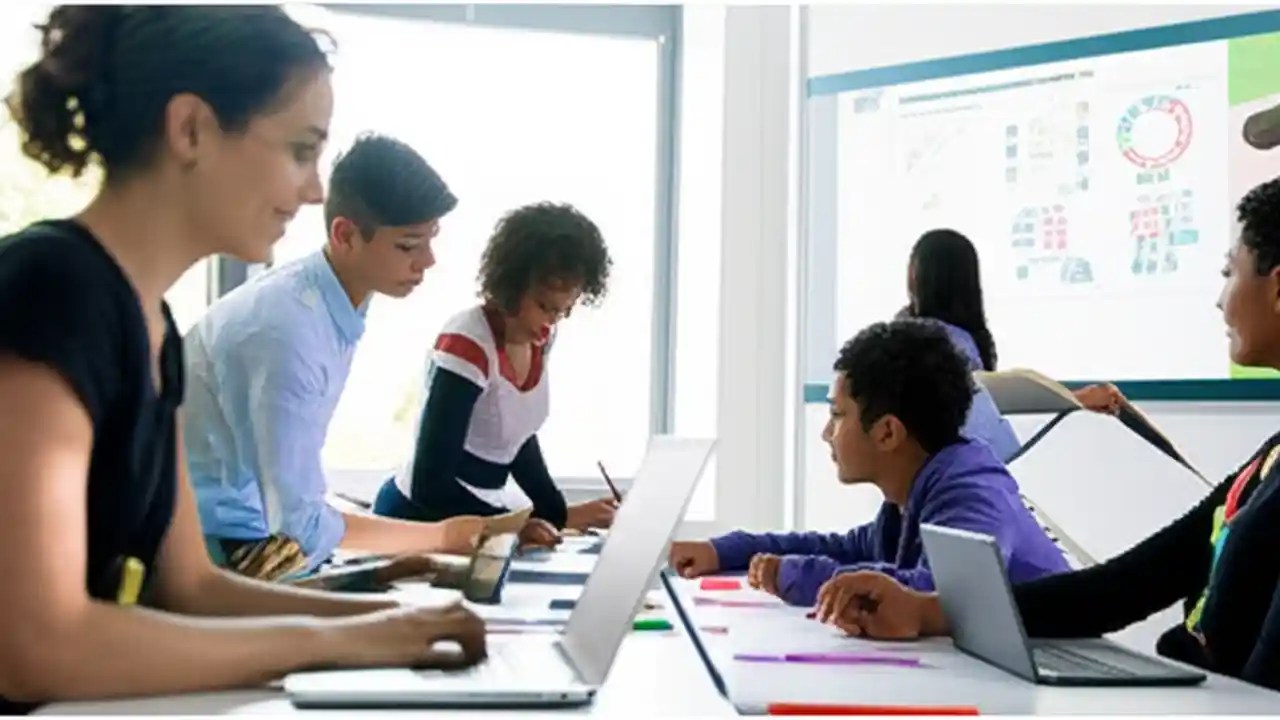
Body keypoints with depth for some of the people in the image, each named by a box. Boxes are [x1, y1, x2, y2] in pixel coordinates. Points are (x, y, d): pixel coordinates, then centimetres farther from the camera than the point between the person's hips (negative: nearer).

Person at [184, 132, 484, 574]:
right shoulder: (289, 328, -25)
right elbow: (300, 525, -22)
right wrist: (442, 536, -15)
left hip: (241, 530, 7)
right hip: (204, 540, -7)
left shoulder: (335, 304, -2)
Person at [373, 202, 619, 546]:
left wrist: (562, 515, 3)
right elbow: (429, 483, -24)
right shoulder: (466, 346, -22)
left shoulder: (538, 339, 0)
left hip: (480, 514, 7)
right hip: (422, 519, -7)